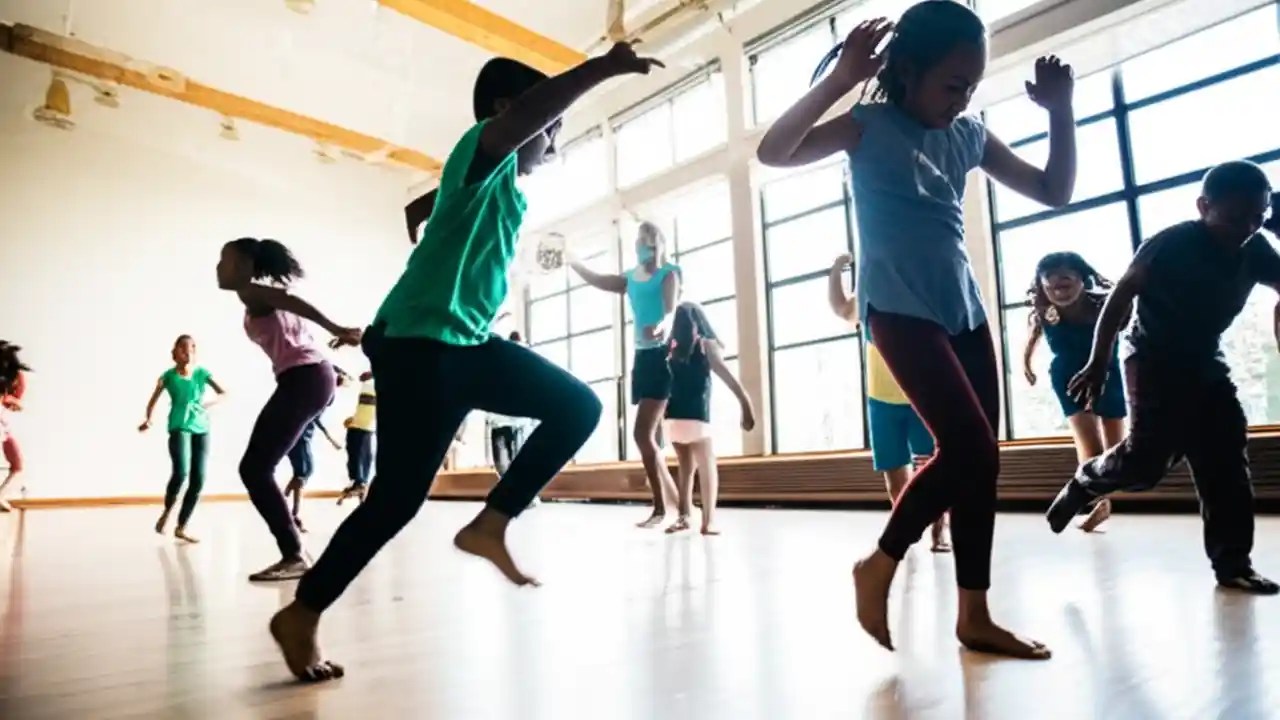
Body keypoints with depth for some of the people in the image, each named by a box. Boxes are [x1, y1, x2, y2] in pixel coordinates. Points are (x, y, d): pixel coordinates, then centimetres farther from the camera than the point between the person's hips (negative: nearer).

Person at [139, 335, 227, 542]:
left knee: (198, 481, -1)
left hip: (201, 429, 3)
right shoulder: (168, 376, 0)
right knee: (180, 472, -23)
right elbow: (153, 401, 5)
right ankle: (166, 512, 7)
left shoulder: (202, 373, 6)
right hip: (179, 428, -3)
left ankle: (181, 528, 13)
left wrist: (209, 403, -11)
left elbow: (223, 393, 6)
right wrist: (148, 420, -10)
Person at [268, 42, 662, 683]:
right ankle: (301, 615, 13)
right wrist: (604, 67, -31)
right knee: (399, 496, -6)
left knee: (578, 406, 4)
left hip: (467, 342, 10)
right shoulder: (481, 150, -8)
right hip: (417, 342, -10)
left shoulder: (508, 187, 19)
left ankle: (489, 526, 4)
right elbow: (525, 113, -31)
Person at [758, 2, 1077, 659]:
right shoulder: (870, 127, -4)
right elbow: (773, 153, -18)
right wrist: (841, 78, -26)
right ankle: (879, 565, 4)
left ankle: (974, 614, 15)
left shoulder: (970, 136, 12)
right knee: (971, 449, -16)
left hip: (963, 308, 7)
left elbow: (1054, 192, 17)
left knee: (978, 459, 4)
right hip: (898, 309, -7)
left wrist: (1060, 110, 5)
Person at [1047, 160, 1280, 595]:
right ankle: (1083, 484, 10)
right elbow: (1121, 296, -15)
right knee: (1147, 458, -17)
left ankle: (1233, 564, 6)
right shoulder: (1171, 244, -18)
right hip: (1155, 362, -6)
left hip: (1206, 363, 6)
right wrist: (1098, 363, -18)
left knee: (1226, 461, 0)